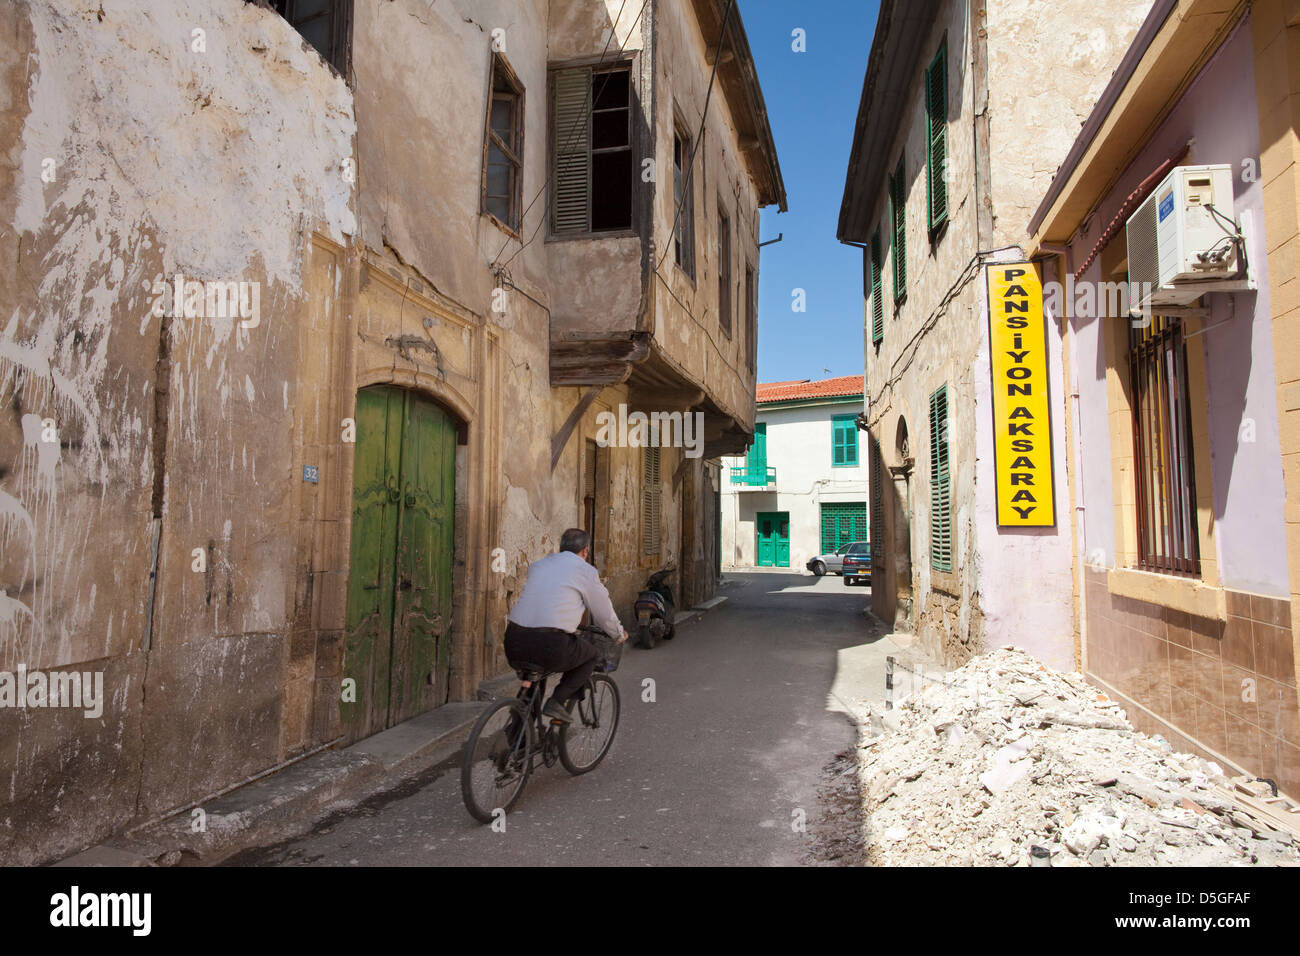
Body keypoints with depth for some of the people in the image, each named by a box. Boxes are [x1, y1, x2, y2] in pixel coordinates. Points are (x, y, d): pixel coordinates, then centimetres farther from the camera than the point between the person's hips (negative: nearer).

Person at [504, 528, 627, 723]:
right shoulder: (585, 570, 7)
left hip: (513, 643, 6)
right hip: (550, 645, -5)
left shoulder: (538, 564, 23)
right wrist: (619, 634, 35)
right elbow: (604, 613, 14)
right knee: (590, 654, 22)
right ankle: (557, 702, 7)